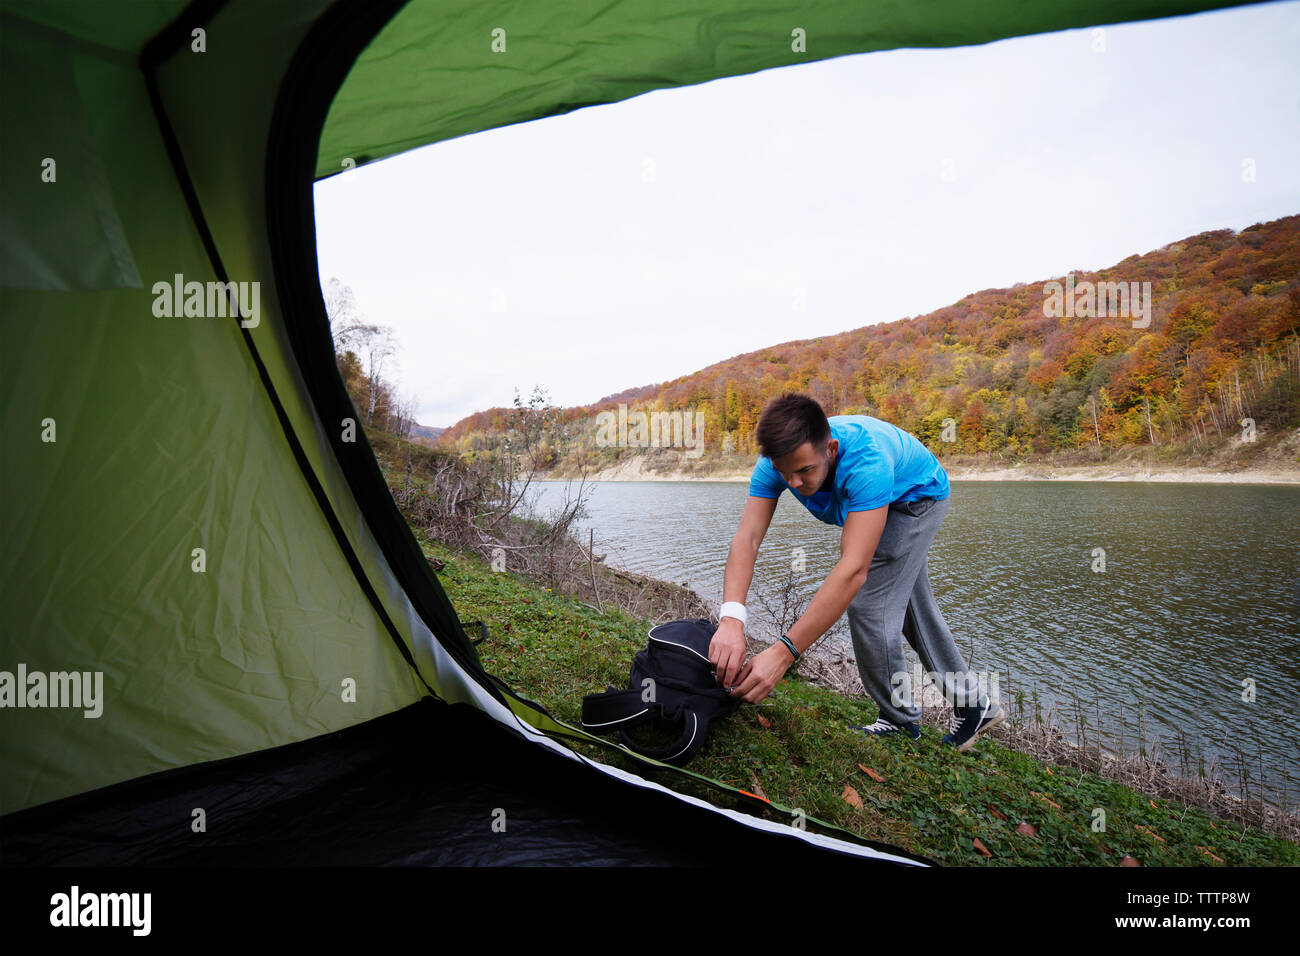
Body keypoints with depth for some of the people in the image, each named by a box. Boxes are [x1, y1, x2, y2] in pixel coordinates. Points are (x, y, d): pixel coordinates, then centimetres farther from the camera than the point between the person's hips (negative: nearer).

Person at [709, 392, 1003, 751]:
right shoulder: (777, 460, -31)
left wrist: (784, 652, -61)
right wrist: (731, 618, -57)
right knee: (911, 603, 16)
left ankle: (901, 721, 8)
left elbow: (854, 569, -55)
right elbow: (747, 538, -39)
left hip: (918, 495, -7)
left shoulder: (866, 459, -48)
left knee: (869, 604, -15)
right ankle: (973, 704, 34)